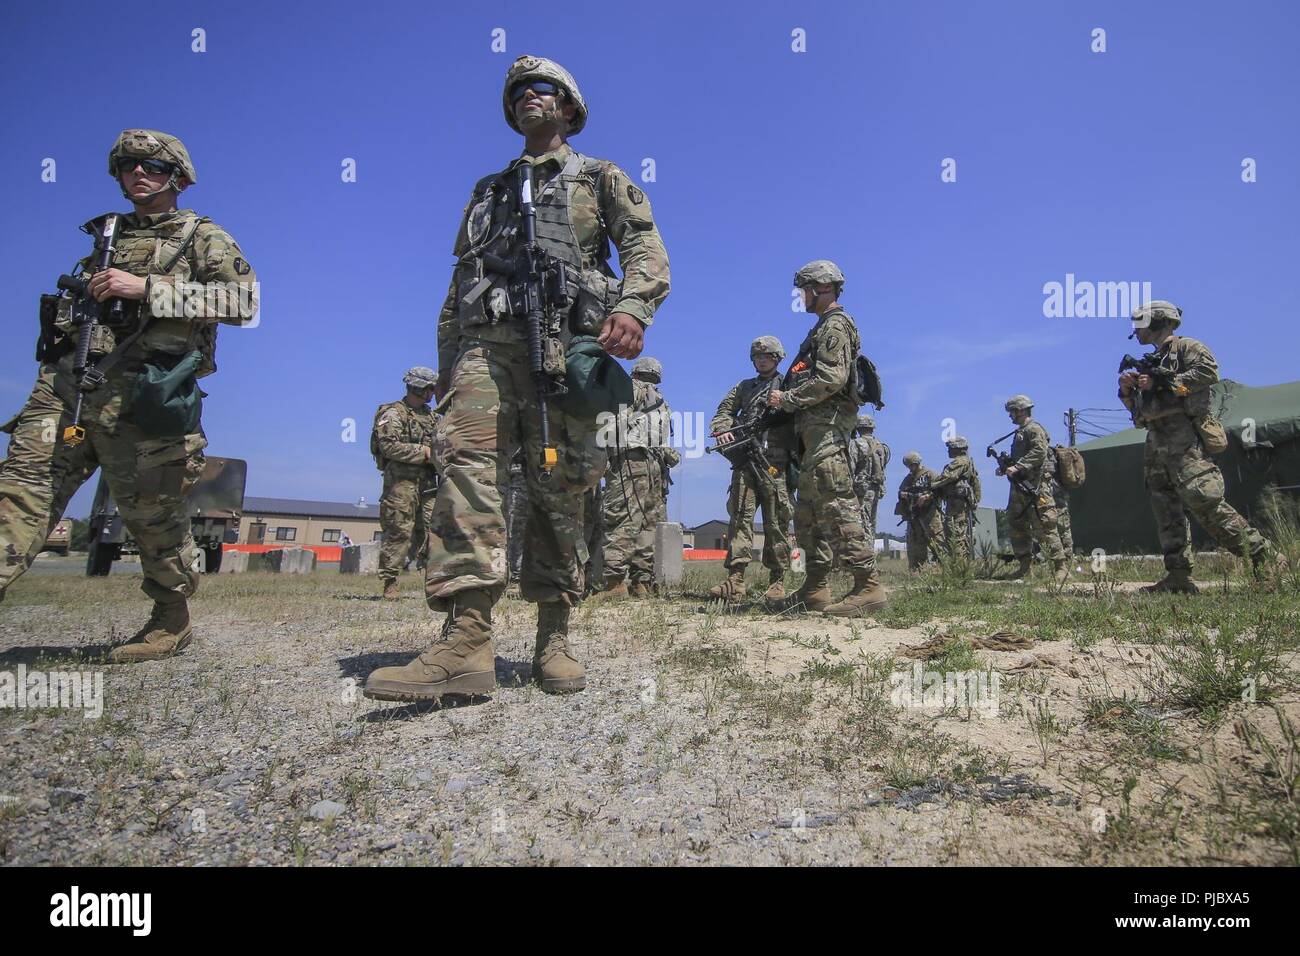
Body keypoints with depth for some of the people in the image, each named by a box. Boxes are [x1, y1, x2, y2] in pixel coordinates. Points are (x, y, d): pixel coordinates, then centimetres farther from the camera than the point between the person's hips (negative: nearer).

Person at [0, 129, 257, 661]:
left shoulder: (202, 236, 7)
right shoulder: (106, 233, 26)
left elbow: (243, 299, -11)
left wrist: (146, 287, -15)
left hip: (140, 396, -5)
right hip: (67, 382, 6)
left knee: (152, 513, 0)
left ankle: (173, 621, 18)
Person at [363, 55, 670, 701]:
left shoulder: (600, 178, 22)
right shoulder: (488, 191, 32)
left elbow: (645, 247, 7)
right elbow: (460, 279, 28)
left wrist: (633, 308, -15)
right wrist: (446, 364, 17)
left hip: (565, 341, -2)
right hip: (485, 342, 3)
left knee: (559, 488, -6)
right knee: (468, 466, -19)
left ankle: (554, 638, 1)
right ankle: (466, 640, -26)